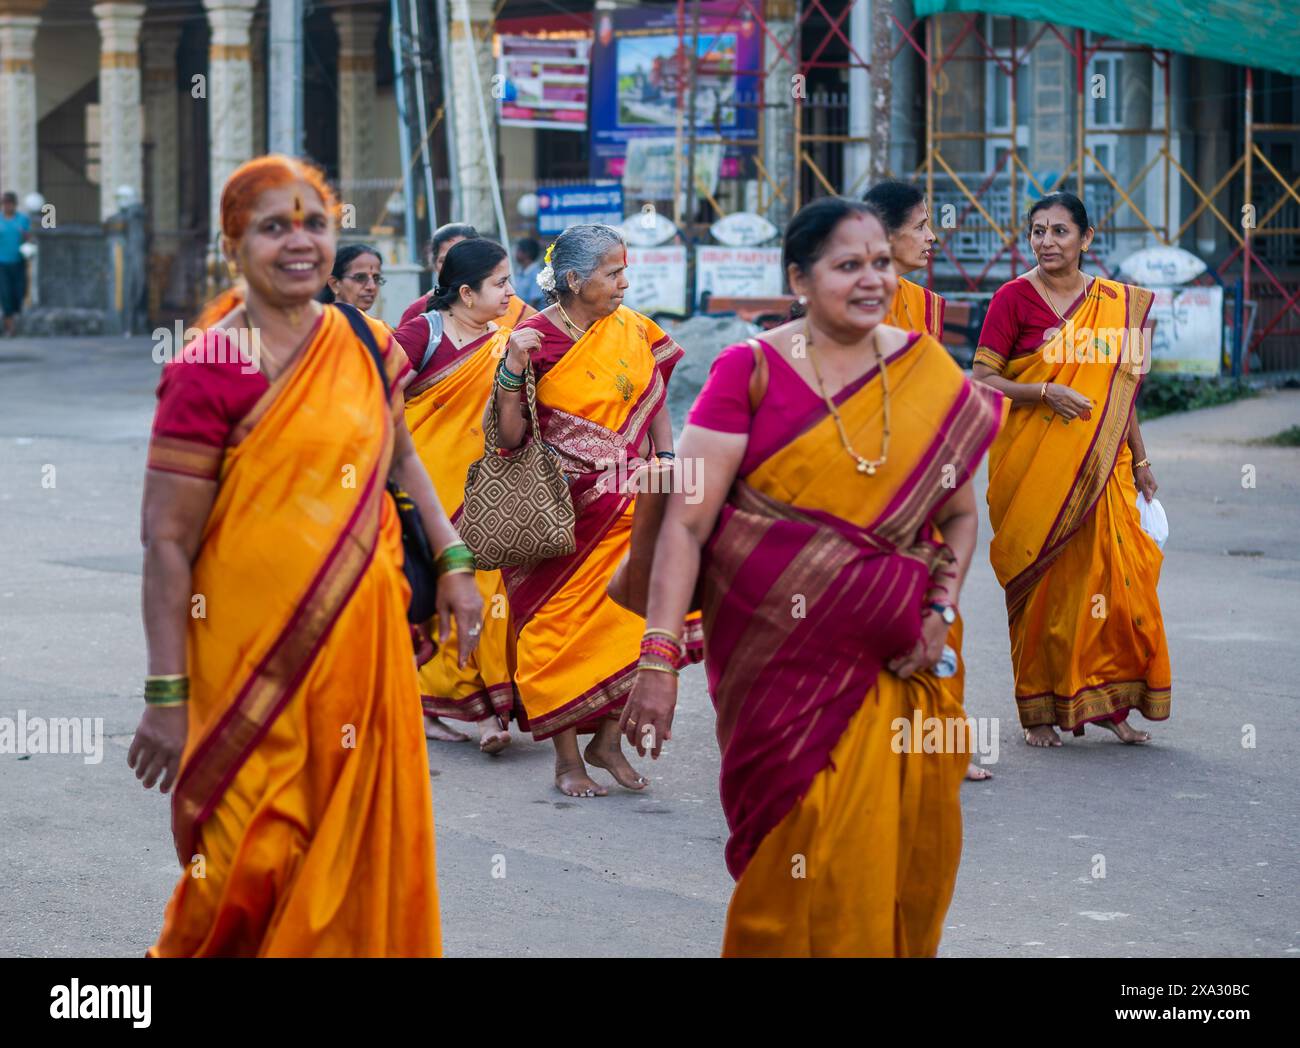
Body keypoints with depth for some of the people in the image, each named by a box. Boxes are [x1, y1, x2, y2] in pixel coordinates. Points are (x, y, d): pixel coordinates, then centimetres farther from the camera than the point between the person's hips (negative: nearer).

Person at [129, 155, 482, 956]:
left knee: (365, 844, 8)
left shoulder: (366, 346, 7)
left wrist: (452, 561, 11)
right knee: (259, 862, -3)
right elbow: (167, 542, -12)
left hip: (362, 641, 6)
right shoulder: (209, 372, -11)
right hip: (256, 657, -5)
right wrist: (166, 698, -14)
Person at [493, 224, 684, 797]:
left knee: (628, 621, 1)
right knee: (561, 628, 2)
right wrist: (513, 366, -25)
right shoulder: (535, 339, -10)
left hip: (627, 507, 4)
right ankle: (567, 757, 10)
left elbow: (656, 402, 15)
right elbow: (510, 437, -14)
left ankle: (607, 740, 16)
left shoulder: (633, 330, 3)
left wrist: (664, 460, 2)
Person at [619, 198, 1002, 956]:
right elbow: (687, 523, -10)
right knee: (804, 864, -3)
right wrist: (659, 658, -16)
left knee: (906, 858, 5)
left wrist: (942, 610, -1)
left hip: (892, 664, 3)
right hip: (779, 659, -3)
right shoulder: (750, 373, -6)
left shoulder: (932, 376, 5)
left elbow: (959, 515, 16)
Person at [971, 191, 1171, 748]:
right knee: (1042, 580, -2)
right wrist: (1046, 392, -18)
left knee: (1111, 573, -3)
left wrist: (1139, 461, 15)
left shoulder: (1118, 303, 10)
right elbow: (982, 377, -5)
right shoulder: (1013, 298, -2)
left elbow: (1120, 389, 16)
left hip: (1101, 466, 3)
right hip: (1032, 466, -3)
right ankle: (1038, 709, 9)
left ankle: (1105, 702, 9)